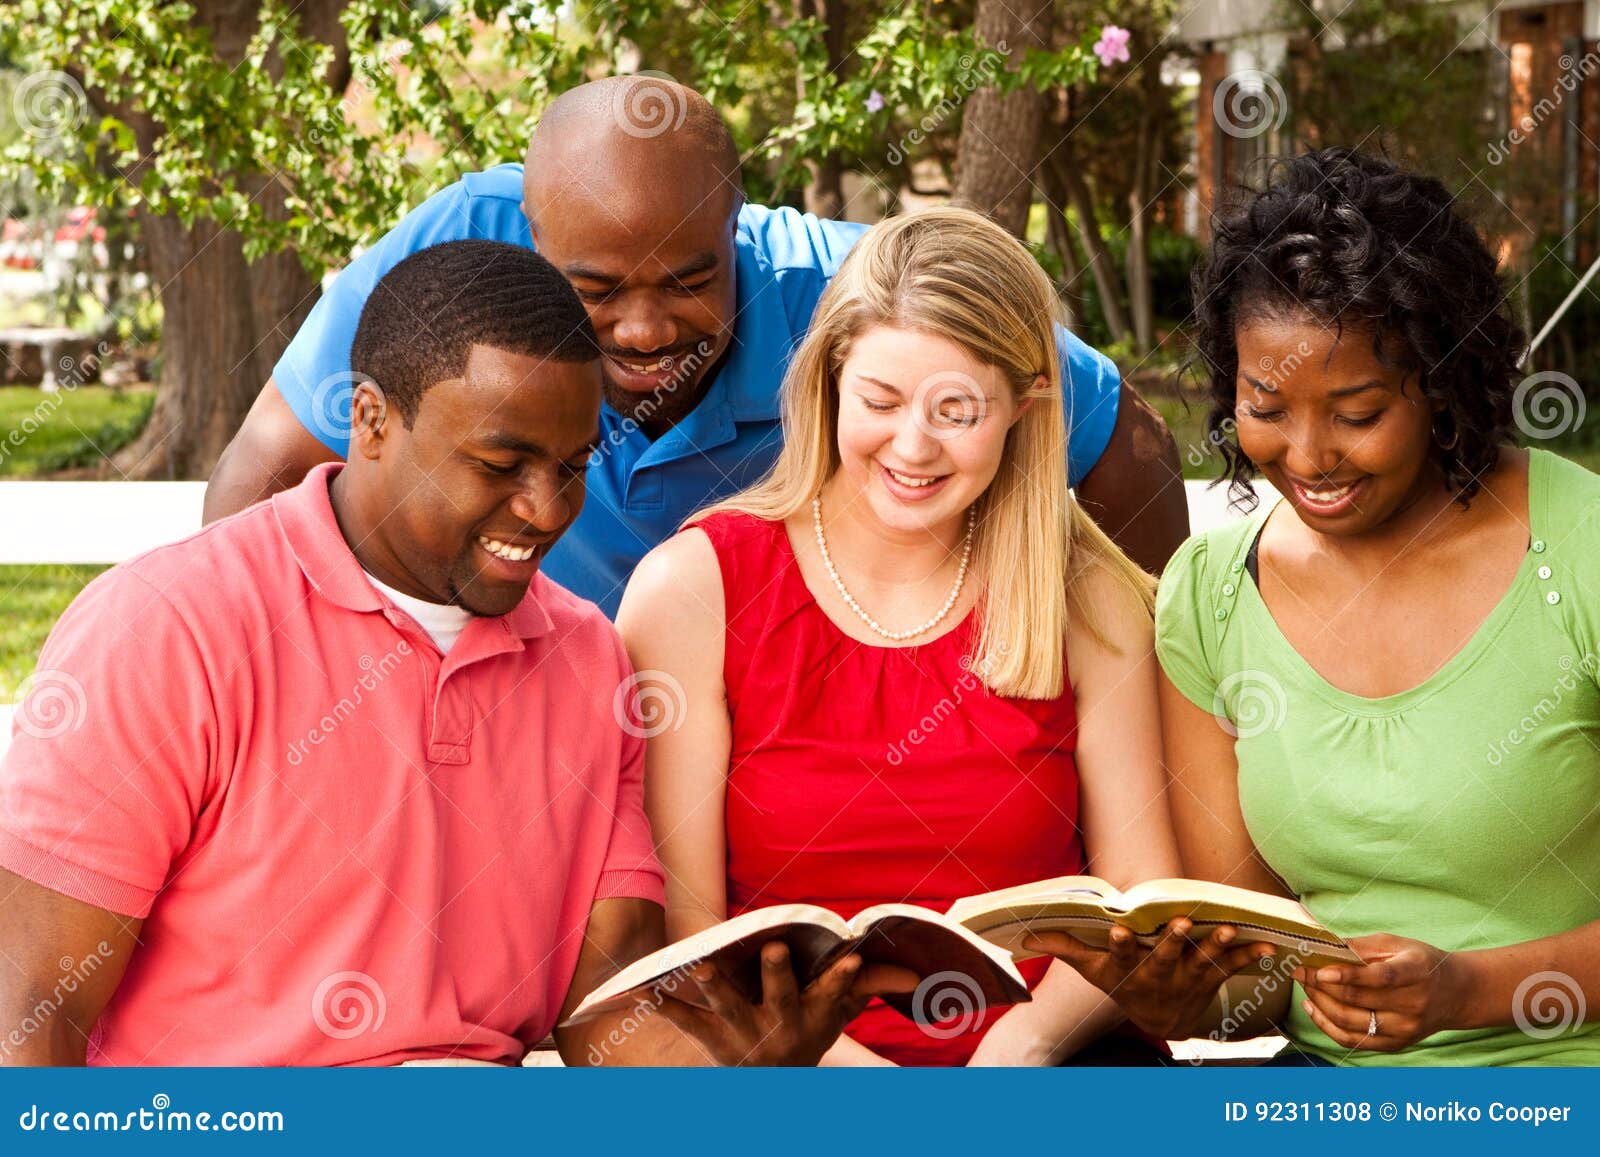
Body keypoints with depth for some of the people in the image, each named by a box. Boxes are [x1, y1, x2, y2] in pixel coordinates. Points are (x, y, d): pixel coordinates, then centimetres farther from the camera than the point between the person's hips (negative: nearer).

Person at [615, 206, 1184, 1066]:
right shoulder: (693, 591, 0)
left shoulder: (1089, 604, 7)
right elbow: (679, 927, -2)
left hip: (1040, 1067, 2)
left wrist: (1029, 1037, -15)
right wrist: (834, 1058, -20)